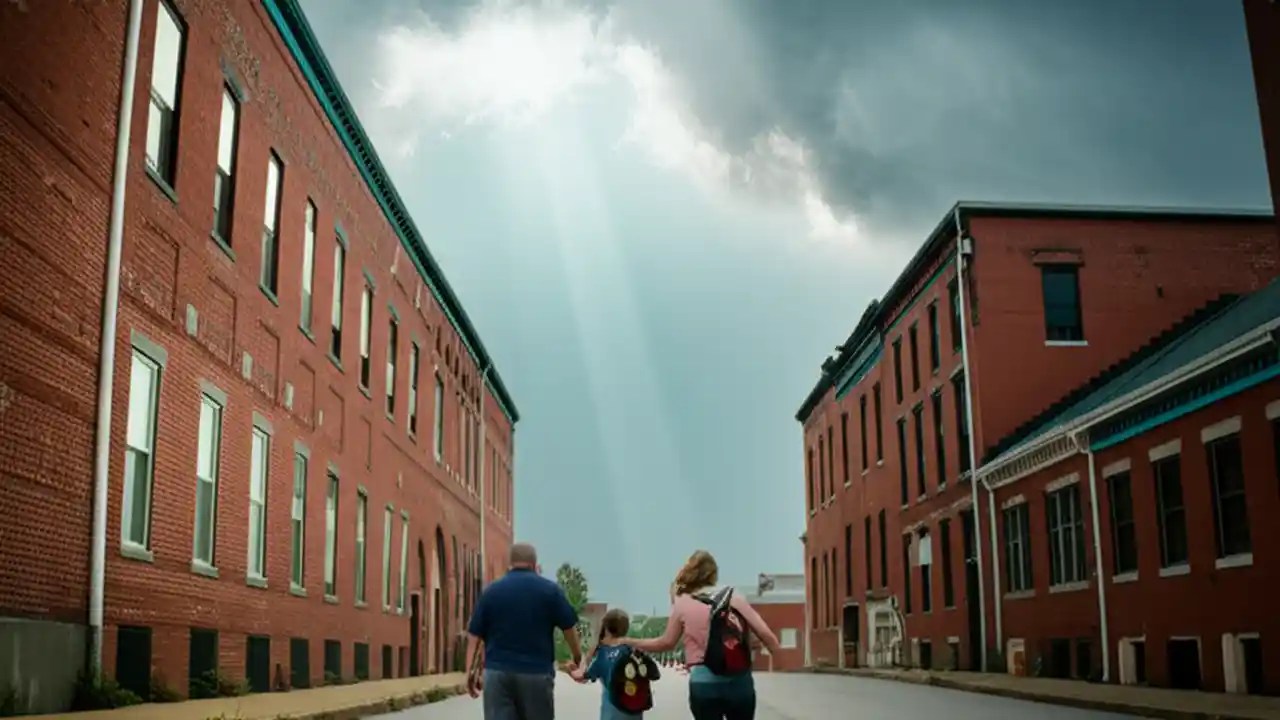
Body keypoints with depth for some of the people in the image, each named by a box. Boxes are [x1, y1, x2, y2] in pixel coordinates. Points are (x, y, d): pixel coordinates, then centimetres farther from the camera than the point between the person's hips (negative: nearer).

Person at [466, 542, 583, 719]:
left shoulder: (491, 591, 6)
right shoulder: (550, 589, 2)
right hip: (537, 673, -1)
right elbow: (569, 628, 5)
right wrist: (577, 659, 20)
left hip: (497, 672, 1)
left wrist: (471, 671, 5)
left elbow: (474, 636, 3)